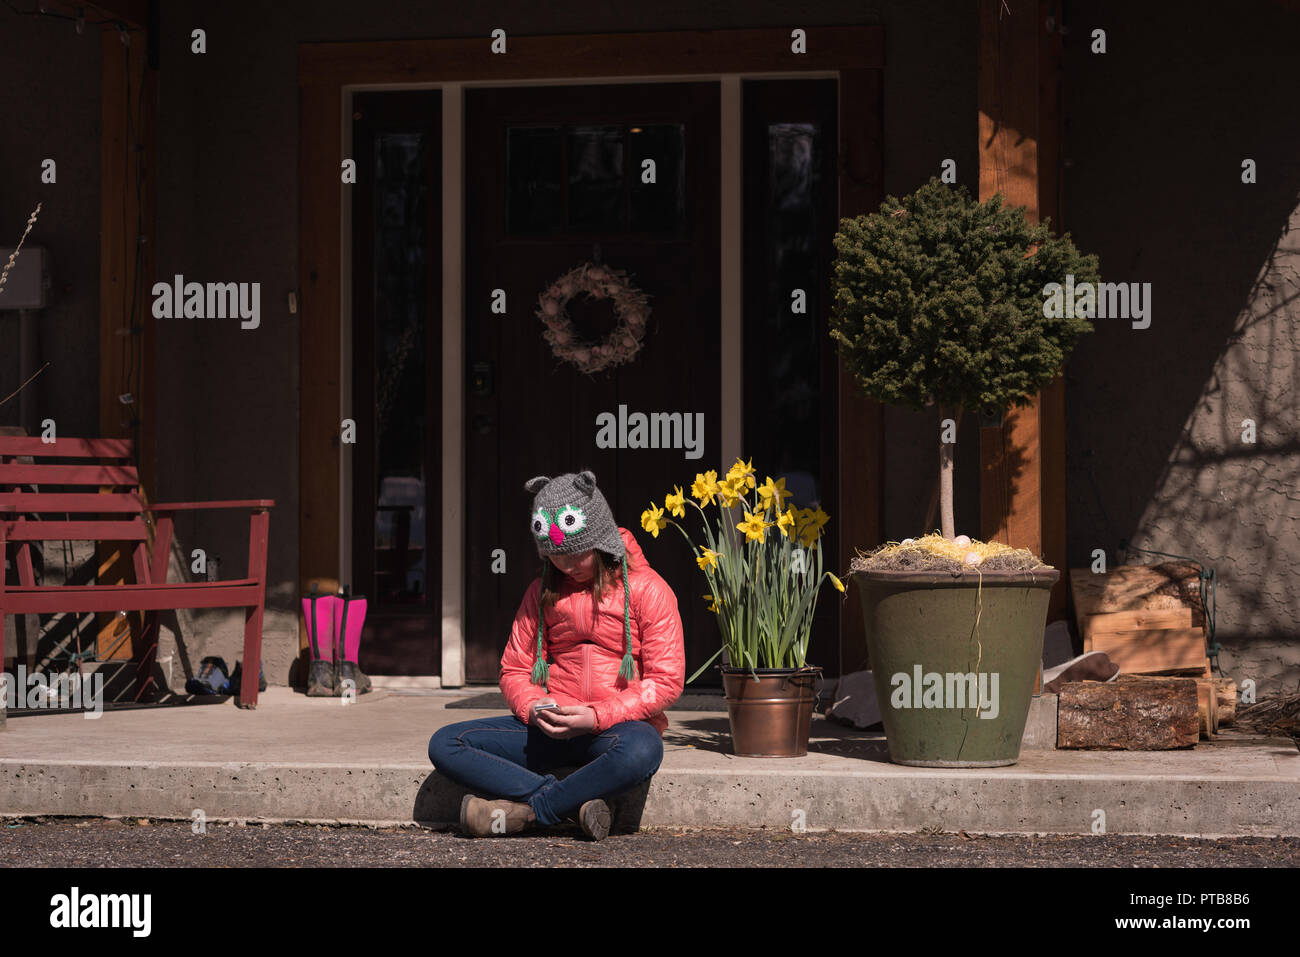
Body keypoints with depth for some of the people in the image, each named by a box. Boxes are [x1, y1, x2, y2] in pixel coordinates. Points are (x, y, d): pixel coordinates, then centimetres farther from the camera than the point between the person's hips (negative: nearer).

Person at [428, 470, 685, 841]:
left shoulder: (646, 589, -2)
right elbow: (515, 671, 14)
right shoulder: (542, 591, 11)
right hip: (552, 729, 4)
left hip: (618, 725, -4)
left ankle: (526, 810, -25)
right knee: (445, 744, -17)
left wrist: (598, 716, -19)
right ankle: (581, 800, -27)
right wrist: (535, 709, -10)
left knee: (642, 751, -42)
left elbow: (666, 680, -6)